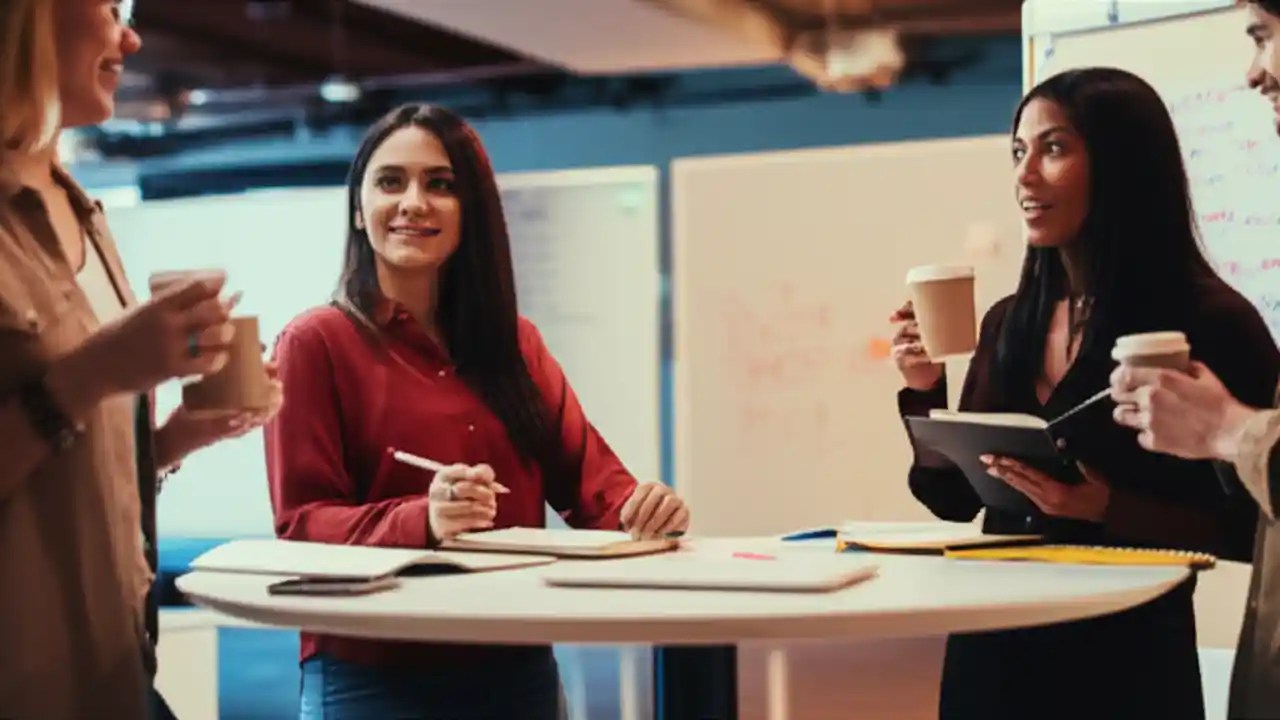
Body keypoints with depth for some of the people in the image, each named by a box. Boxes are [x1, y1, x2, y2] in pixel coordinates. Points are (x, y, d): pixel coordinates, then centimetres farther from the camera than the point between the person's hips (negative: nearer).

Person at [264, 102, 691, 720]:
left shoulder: (516, 344, 11)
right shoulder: (315, 344, -5)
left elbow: (585, 469, 6)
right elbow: (301, 524, -11)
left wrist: (641, 508, -16)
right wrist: (423, 521, -28)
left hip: (520, 669, 5)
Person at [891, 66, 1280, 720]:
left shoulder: (1211, 323, -13)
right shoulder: (1008, 322, 4)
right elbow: (954, 499, 9)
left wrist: (1105, 508, -22)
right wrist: (925, 392, -5)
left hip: (1125, 658, -5)